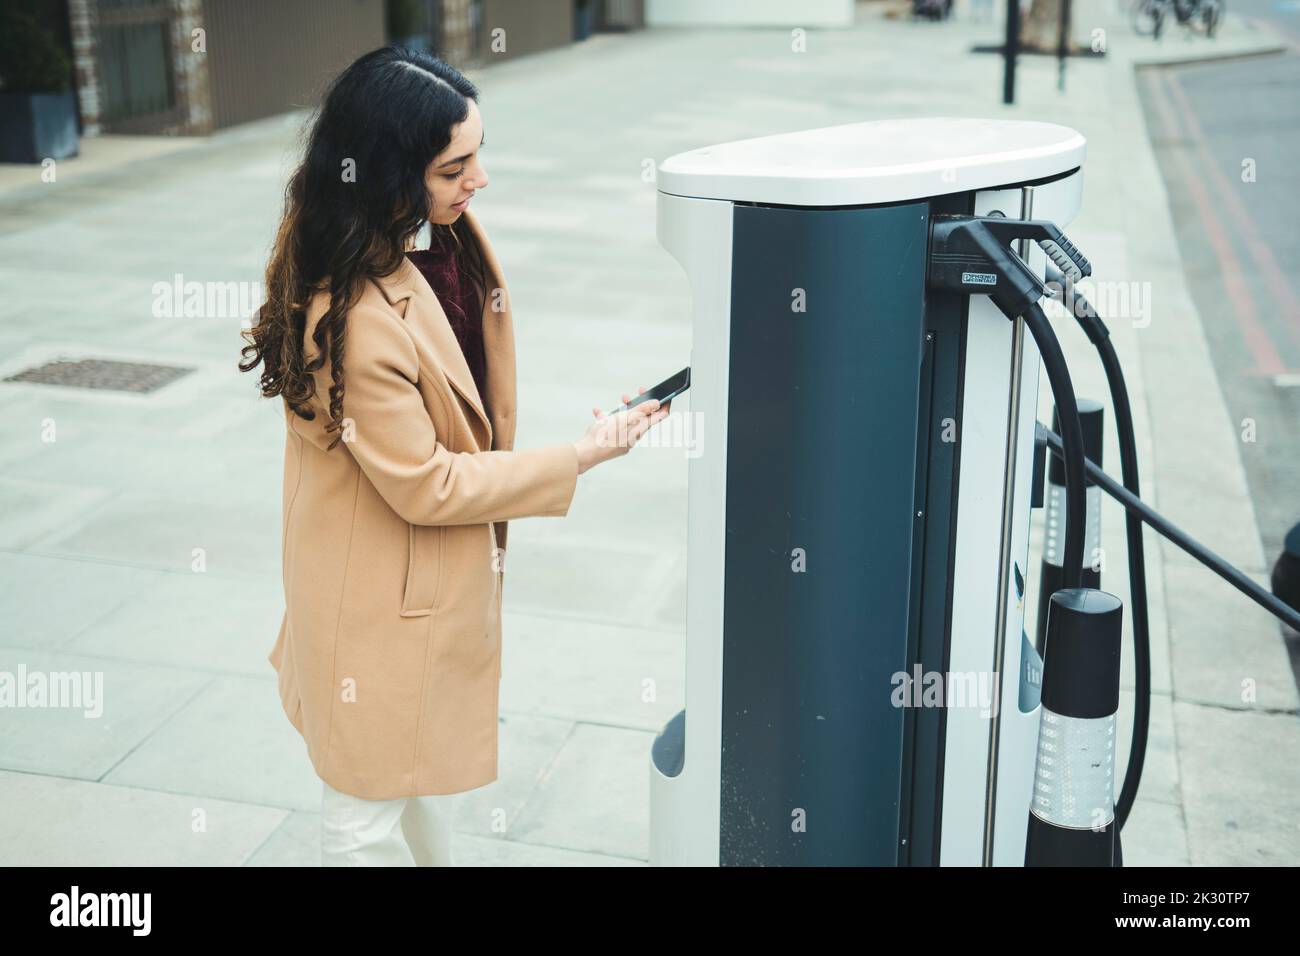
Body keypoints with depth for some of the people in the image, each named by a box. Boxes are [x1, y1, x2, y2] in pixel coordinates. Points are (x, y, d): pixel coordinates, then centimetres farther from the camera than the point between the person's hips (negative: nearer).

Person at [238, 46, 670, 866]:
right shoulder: (357, 317, -33)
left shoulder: (448, 238, -6)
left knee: (437, 768, 27)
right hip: (384, 597, -8)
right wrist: (579, 458, -17)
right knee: (372, 808, 12)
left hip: (447, 574, 8)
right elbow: (426, 486, -23)